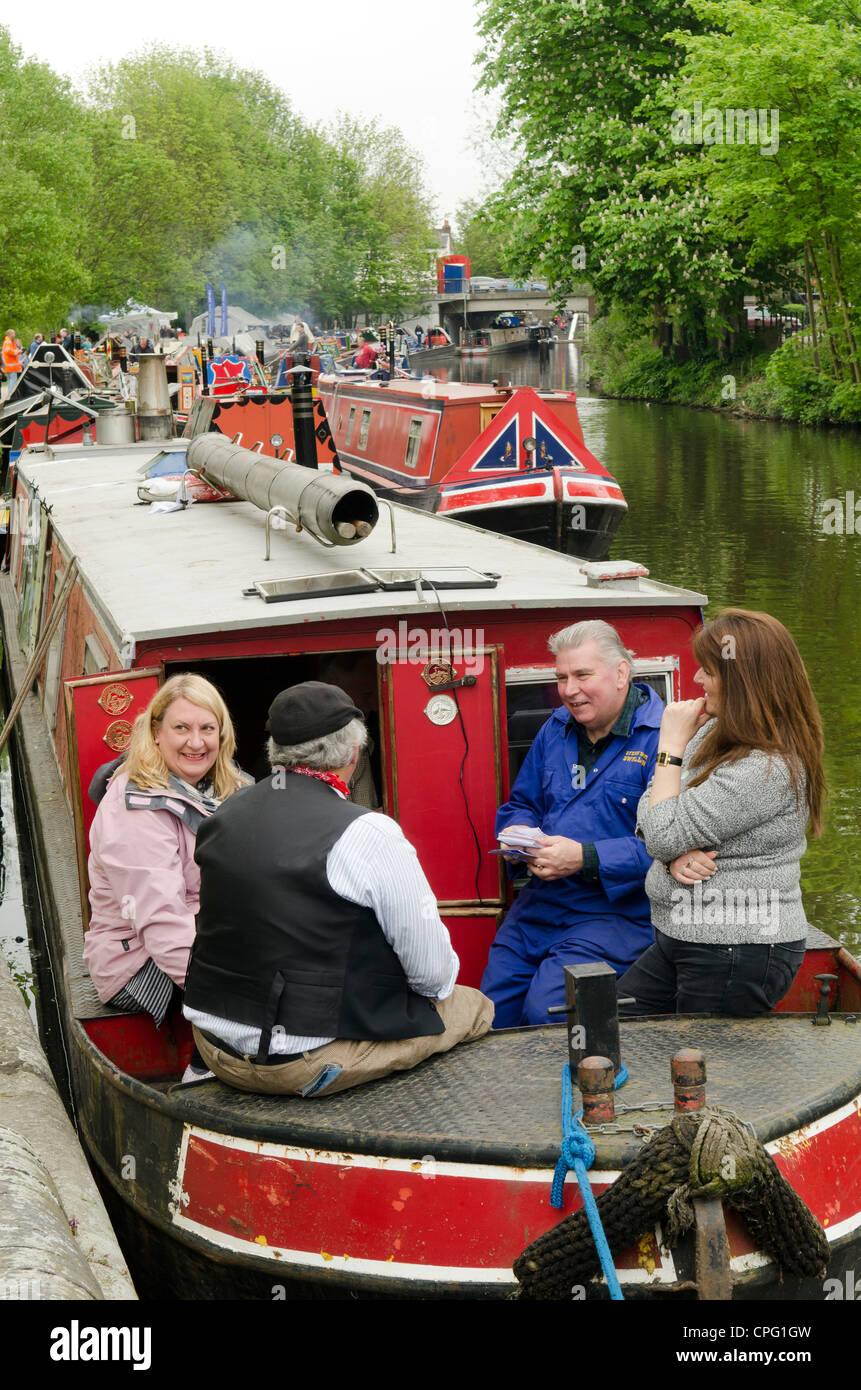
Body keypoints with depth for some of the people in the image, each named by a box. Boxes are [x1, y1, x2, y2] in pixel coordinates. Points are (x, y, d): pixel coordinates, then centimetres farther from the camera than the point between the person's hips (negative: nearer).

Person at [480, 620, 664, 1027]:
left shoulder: (660, 738, -12)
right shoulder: (556, 728, 13)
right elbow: (520, 805, 23)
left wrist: (585, 858, -24)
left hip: (617, 909, -7)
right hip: (539, 902, 7)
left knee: (545, 1012, -21)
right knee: (492, 1012, -3)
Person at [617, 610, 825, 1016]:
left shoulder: (769, 769, -23)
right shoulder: (714, 732, 7)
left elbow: (663, 835, -21)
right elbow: (648, 811, 8)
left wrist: (672, 745, -12)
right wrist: (675, 856, -13)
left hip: (739, 958, -9)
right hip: (680, 939, 9)